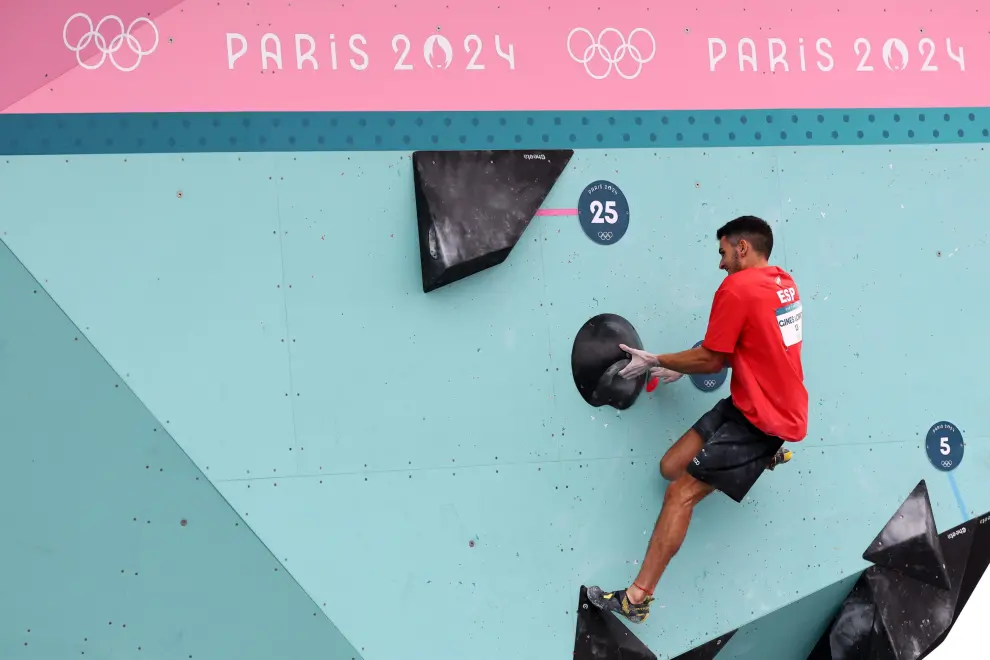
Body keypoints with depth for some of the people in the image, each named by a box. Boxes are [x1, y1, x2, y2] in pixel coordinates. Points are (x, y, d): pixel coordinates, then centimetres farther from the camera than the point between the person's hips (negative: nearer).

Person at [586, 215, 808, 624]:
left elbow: (711, 360, -11)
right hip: (774, 404, 9)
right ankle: (767, 454, 26)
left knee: (681, 493, -13)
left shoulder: (736, 288, -17)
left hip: (762, 418, -9)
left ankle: (636, 598, -13)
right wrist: (684, 368, 16)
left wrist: (655, 361, 3)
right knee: (672, 467, 11)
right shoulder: (784, 282, 9)